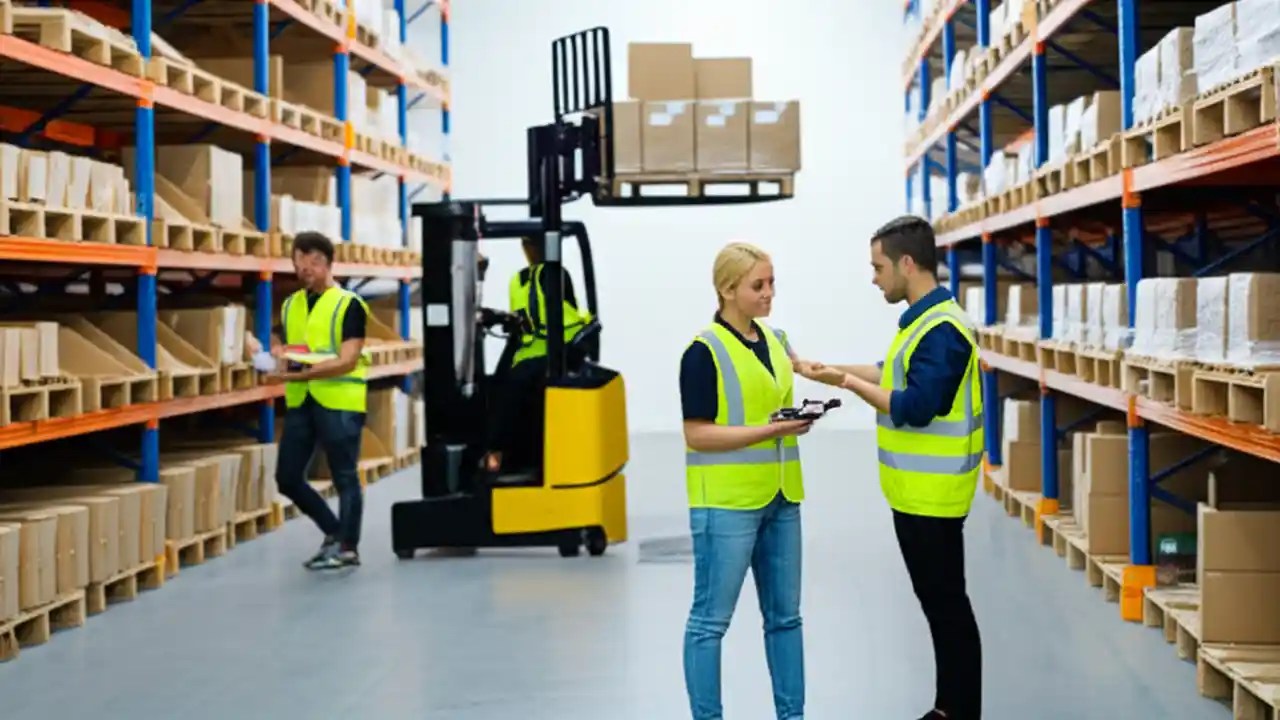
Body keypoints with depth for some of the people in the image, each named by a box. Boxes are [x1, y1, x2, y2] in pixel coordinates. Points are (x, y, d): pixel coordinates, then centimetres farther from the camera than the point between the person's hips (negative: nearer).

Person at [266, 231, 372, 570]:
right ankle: (334, 532, 25)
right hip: (299, 402, 7)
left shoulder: (349, 304, -6)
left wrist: (298, 374, -24)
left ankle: (347, 547, 12)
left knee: (344, 477, 1)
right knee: (288, 478, 7)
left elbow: (347, 361, -15)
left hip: (340, 401, -7)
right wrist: (278, 355, -2)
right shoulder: (290, 306, 14)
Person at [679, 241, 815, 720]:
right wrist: (769, 431, -19)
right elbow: (697, 435, -14)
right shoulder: (704, 351, -11)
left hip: (780, 499, 8)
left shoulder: (775, 340, 11)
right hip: (726, 502, -7)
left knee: (784, 614, 13)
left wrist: (795, 421, 4)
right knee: (711, 618, 0)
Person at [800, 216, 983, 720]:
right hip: (916, 490, 10)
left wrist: (847, 382, -16)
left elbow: (914, 408, -25)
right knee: (937, 602, 16)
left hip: (930, 493, -10)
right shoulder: (924, 319, 11)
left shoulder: (941, 328, -21)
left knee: (948, 605, -1)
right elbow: (897, 375, 23)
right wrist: (833, 370, 16)